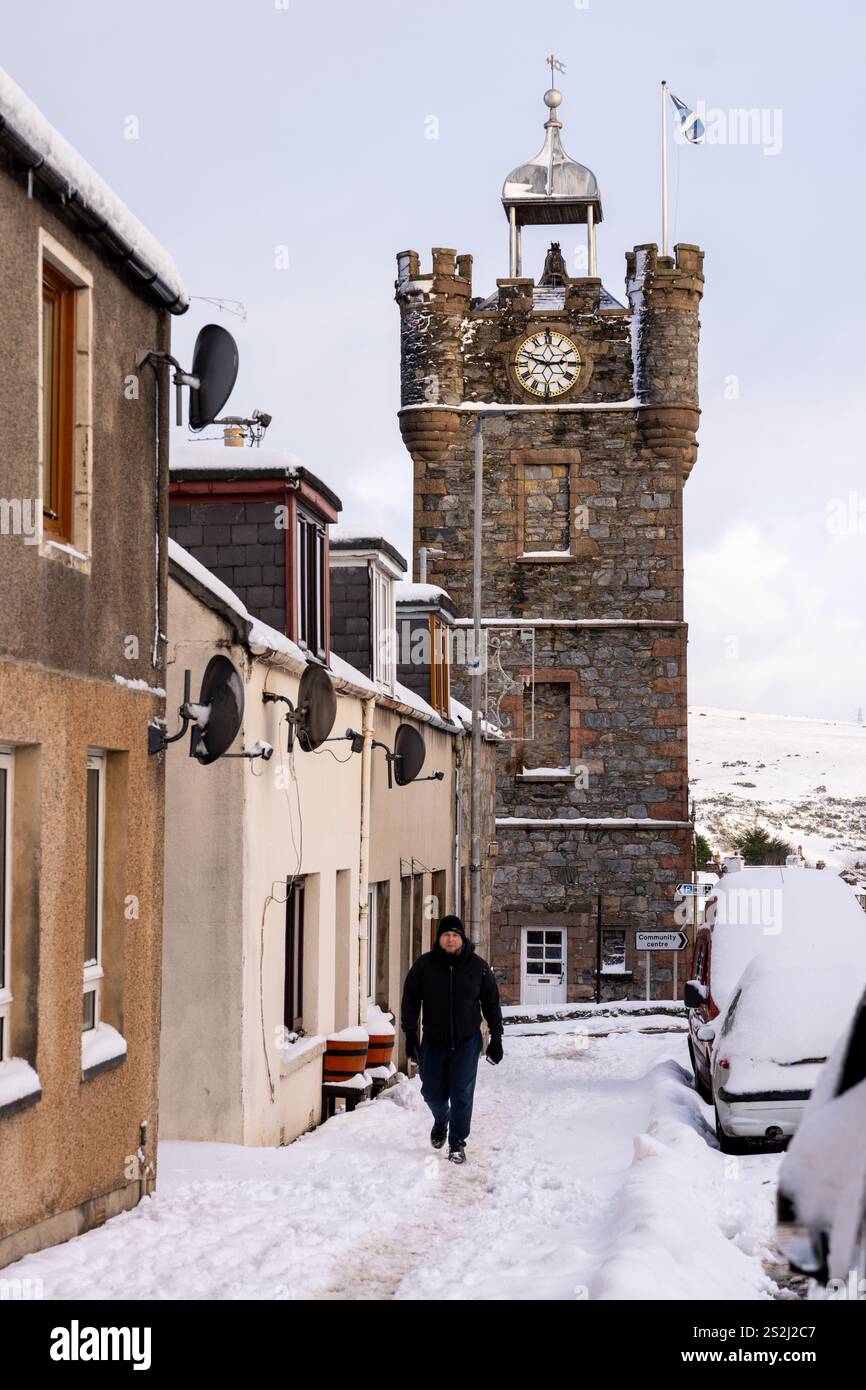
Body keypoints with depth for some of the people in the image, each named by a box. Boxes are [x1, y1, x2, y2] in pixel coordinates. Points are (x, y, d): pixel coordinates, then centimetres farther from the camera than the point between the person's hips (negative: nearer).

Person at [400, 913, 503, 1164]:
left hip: (467, 1042, -1)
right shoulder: (424, 965, -4)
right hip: (433, 1042, 1)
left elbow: (491, 1003, 5)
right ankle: (441, 1120, 41)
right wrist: (410, 1035, -3)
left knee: (462, 1094, -5)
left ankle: (457, 1143, 7)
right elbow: (410, 1001, 2)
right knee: (432, 1091, 8)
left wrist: (496, 1038, 3)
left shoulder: (478, 966, -3)